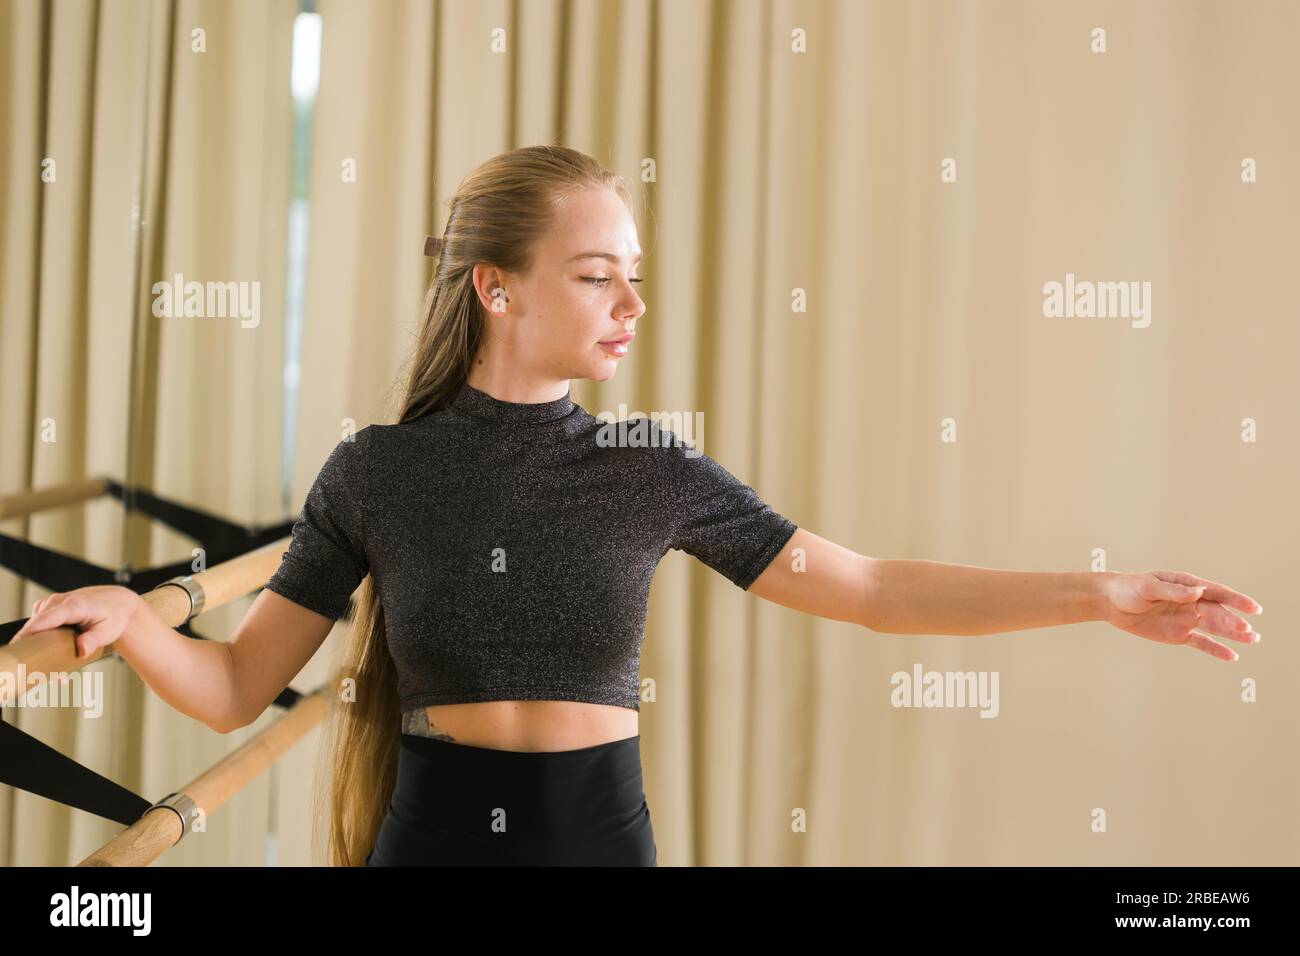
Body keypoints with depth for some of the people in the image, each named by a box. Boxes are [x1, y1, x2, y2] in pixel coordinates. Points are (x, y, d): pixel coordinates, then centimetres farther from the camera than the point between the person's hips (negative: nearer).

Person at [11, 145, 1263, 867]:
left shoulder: (654, 470, -1)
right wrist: (129, 620, -23)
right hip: (431, 831, -1)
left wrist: (1100, 595, -3)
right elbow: (236, 688, -2)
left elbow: (867, 588, 2)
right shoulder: (375, 472, -3)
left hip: (598, 832, 1)